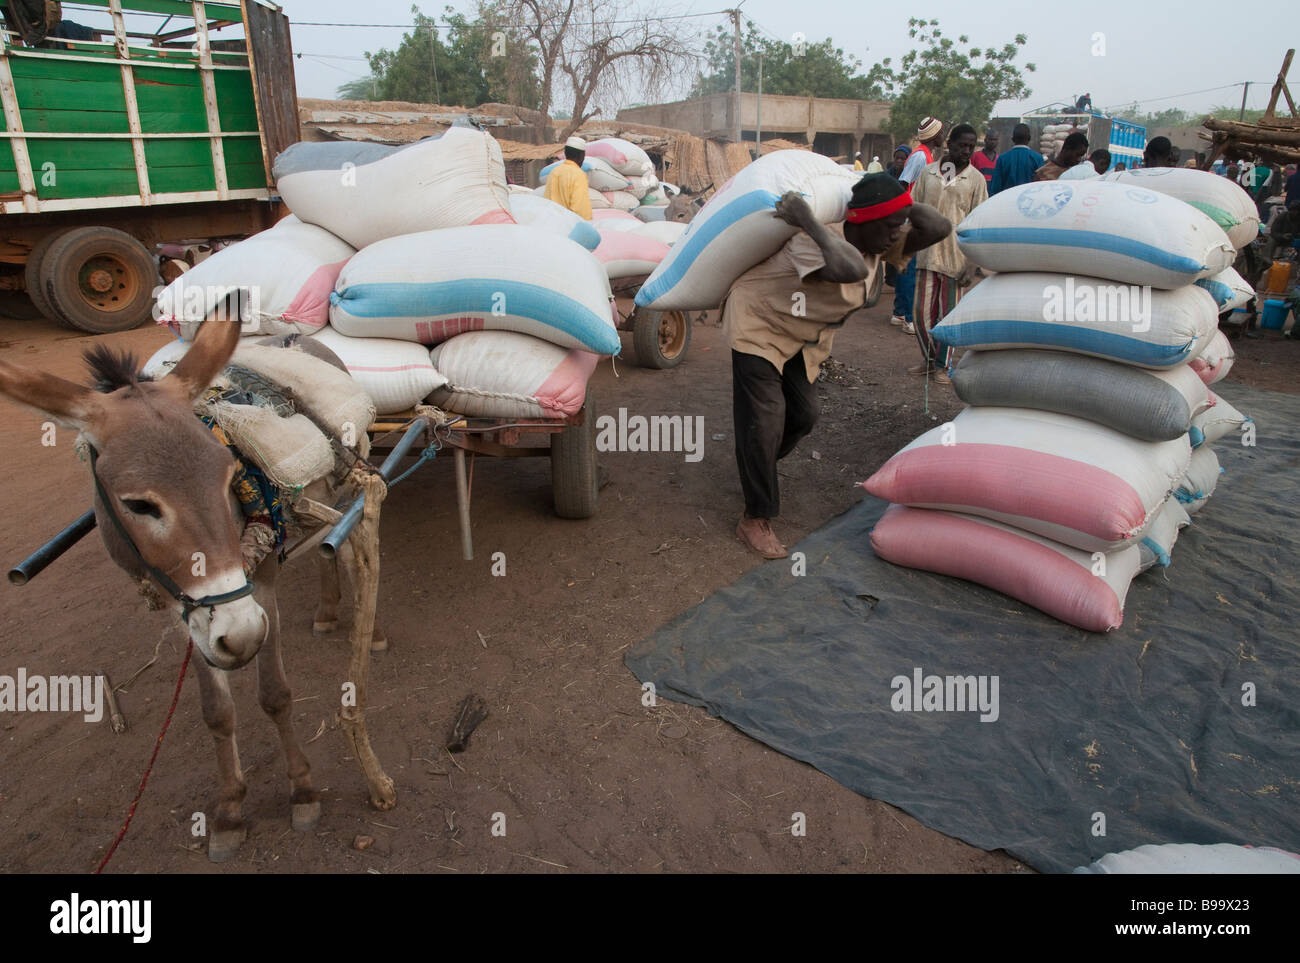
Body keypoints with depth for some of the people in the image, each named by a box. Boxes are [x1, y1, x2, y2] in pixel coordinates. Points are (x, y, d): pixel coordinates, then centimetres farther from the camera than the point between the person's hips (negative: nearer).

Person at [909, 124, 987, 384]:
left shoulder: (975, 179, 1)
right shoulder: (928, 173, 6)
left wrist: (972, 264, -8)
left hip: (956, 257, -2)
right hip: (927, 254, 2)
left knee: (949, 315, 5)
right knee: (921, 312, 4)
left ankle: (943, 365, 19)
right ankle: (928, 359, 24)